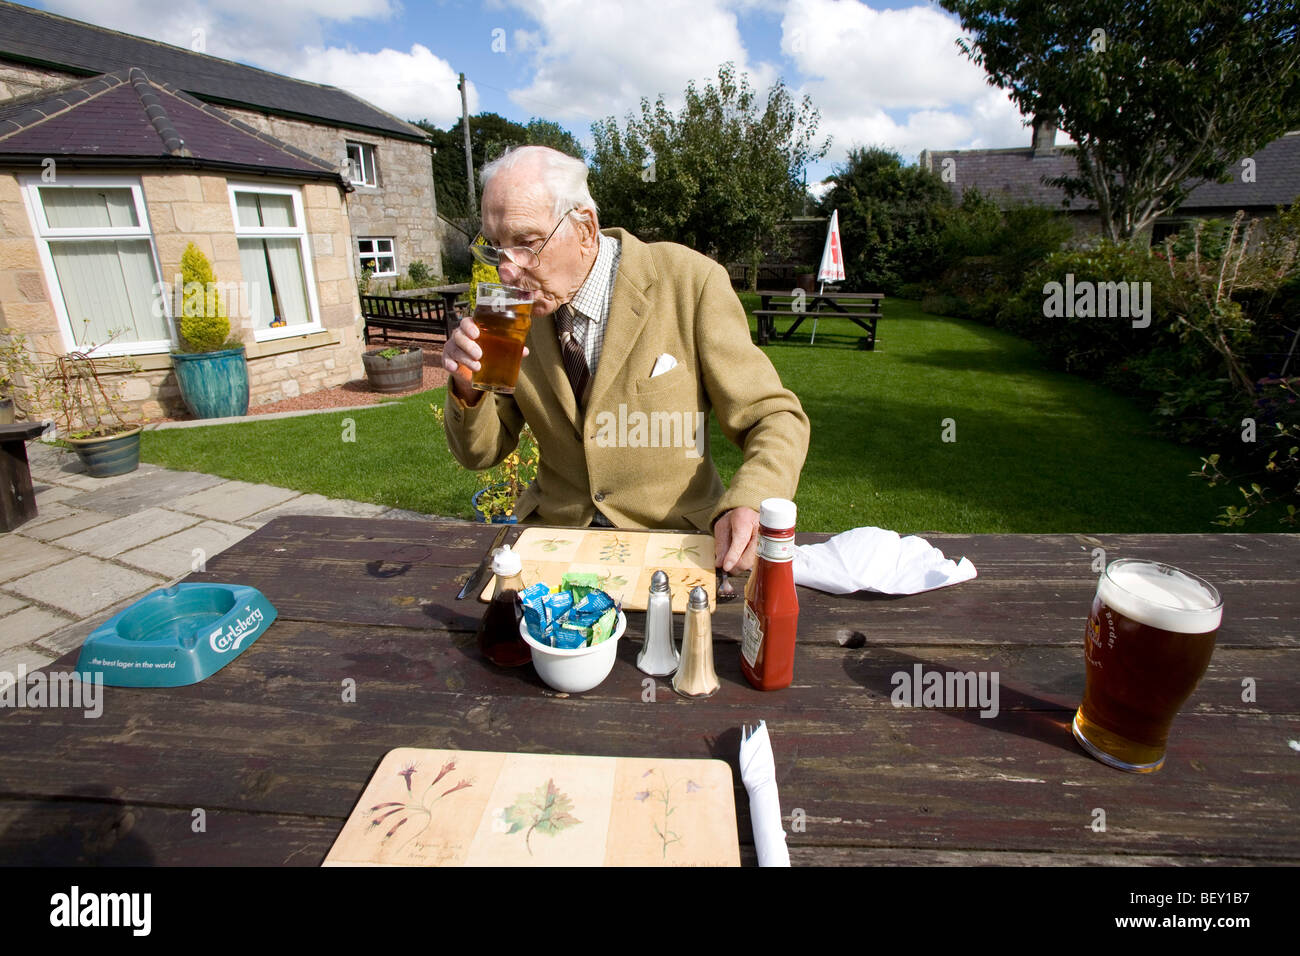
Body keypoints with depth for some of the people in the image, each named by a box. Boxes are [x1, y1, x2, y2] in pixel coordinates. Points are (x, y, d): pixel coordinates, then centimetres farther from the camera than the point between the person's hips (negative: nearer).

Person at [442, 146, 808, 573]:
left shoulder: (691, 283, -12)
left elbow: (776, 419, -8)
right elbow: (480, 453, 7)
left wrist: (749, 506, -28)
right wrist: (471, 388, -15)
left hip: (673, 539, -2)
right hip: (552, 536, 3)